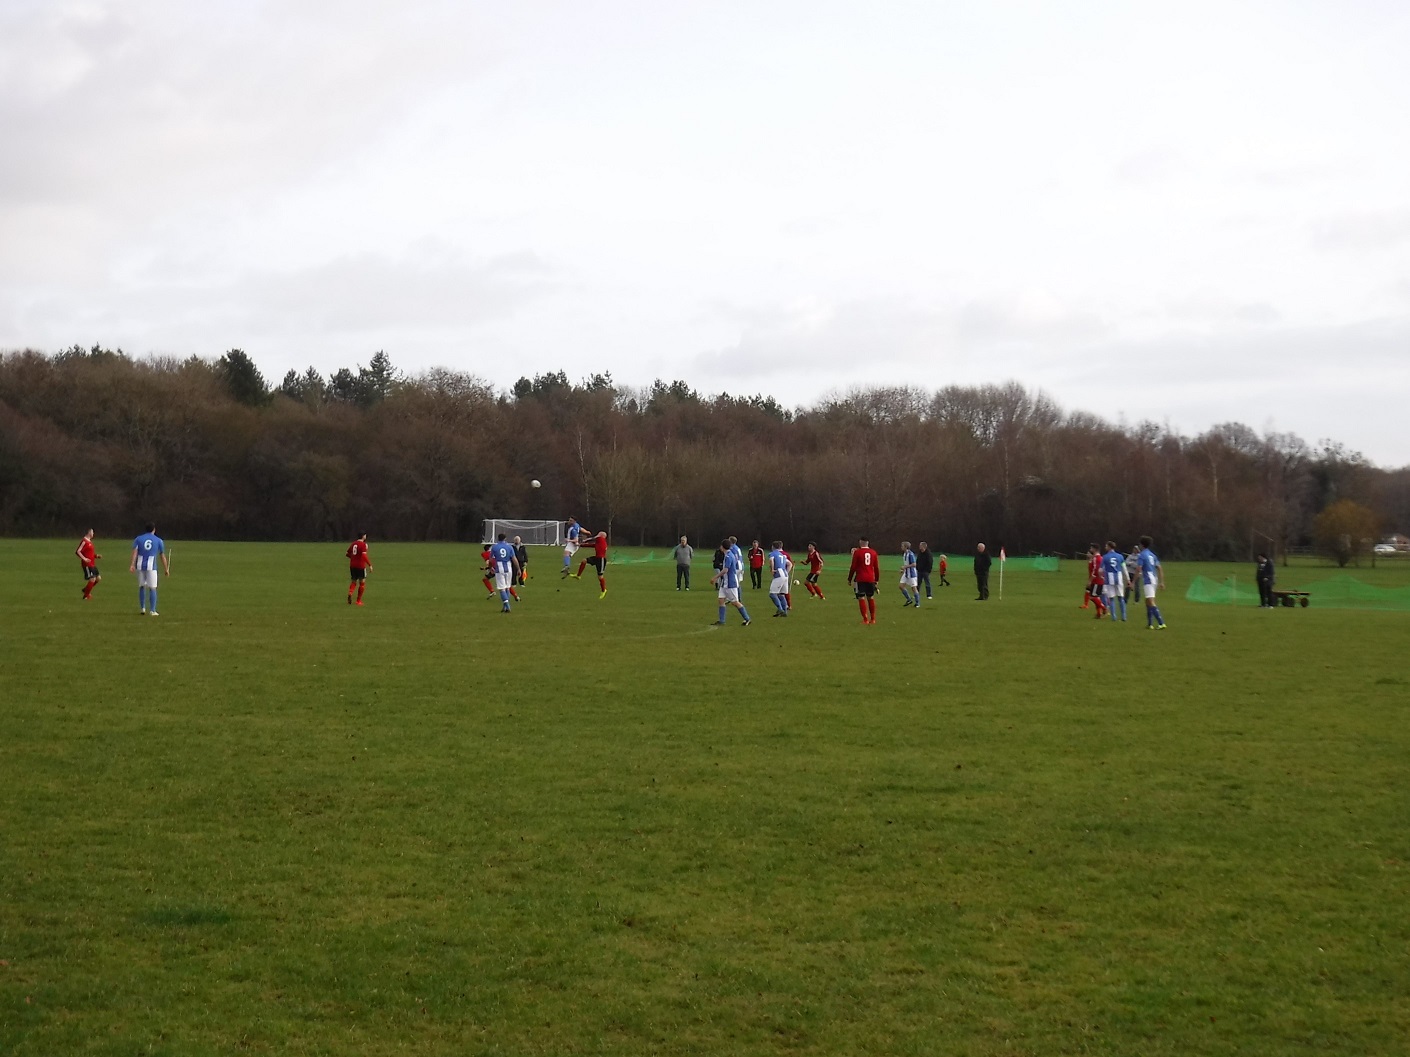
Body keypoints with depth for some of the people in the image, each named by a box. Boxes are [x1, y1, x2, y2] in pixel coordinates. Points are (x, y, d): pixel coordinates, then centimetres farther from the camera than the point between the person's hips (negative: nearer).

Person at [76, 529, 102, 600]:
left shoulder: (89, 542, 16)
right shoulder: (84, 541, -13)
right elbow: (78, 552, -19)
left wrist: (96, 556, 11)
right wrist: (84, 559, -26)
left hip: (92, 564, 10)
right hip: (87, 564, -10)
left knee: (98, 578, 10)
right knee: (92, 579, -12)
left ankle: (86, 590, 23)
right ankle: (86, 596, -1)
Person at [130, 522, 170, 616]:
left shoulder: (138, 539, 10)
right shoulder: (158, 540, 9)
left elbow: (135, 552, -5)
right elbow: (163, 556, 10)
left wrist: (132, 564, -13)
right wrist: (166, 570, 16)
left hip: (140, 566, 2)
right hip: (151, 566, -2)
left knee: (142, 587, 15)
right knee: (152, 588, 0)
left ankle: (143, 608, 17)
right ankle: (152, 610, -7)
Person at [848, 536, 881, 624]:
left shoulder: (857, 552, -5)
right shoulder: (873, 553, 7)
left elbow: (853, 567, -5)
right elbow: (876, 567, 10)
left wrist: (849, 579, 3)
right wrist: (876, 579, 20)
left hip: (860, 579, -4)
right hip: (871, 579, 4)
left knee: (861, 598, -2)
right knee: (871, 597, 13)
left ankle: (865, 619, -9)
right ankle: (873, 619, 15)